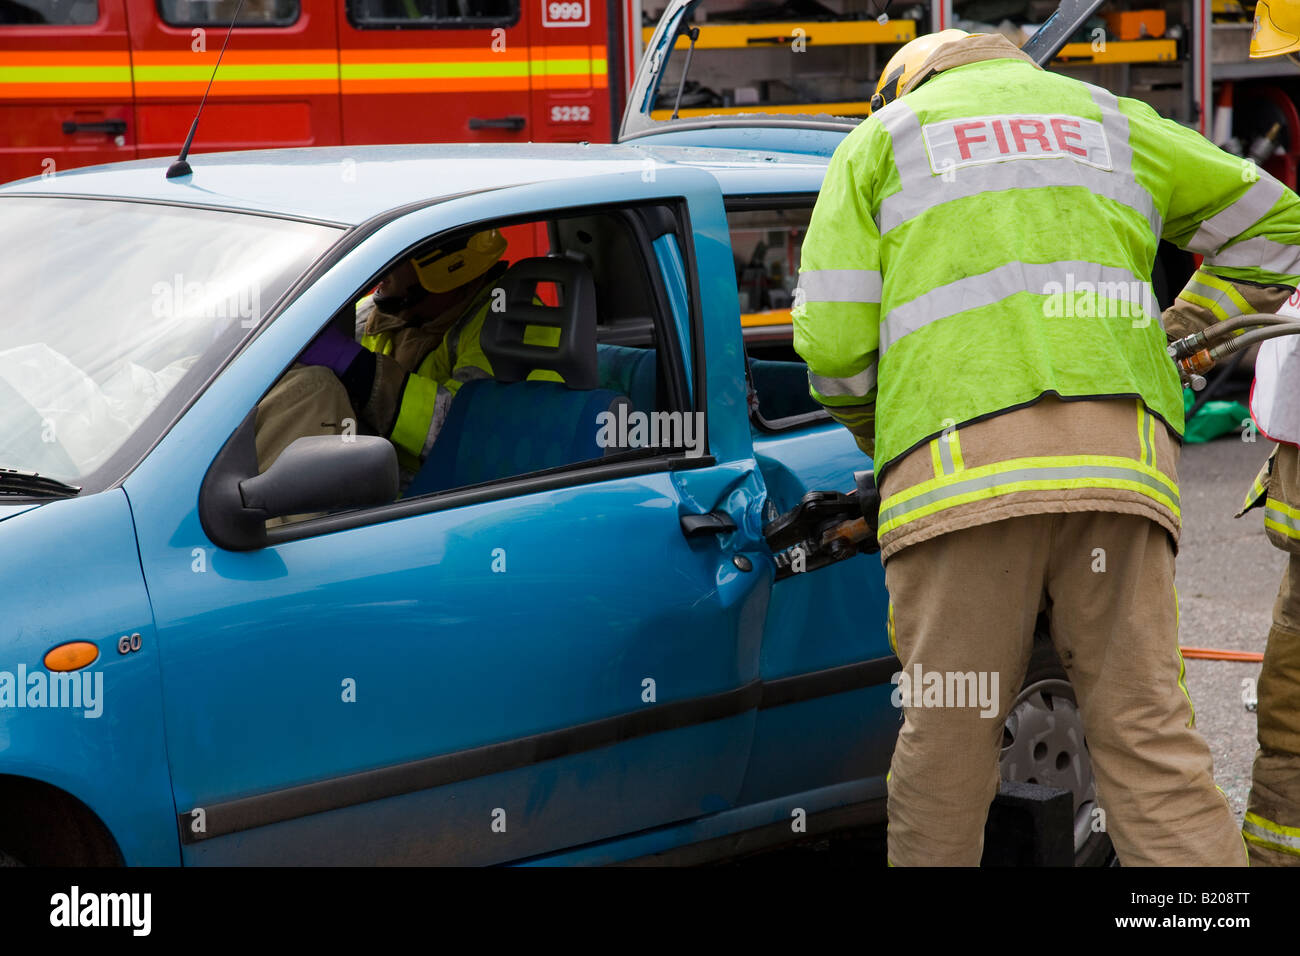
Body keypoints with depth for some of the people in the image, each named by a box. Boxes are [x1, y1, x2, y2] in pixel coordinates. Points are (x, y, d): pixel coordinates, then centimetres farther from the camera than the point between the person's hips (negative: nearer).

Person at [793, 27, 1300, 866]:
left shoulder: (881, 140, 20)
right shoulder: (1105, 117, 29)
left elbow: (832, 340, 7)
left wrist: (878, 440, 25)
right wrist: (1175, 346, 36)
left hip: (962, 463, -2)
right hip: (1119, 455, 2)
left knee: (946, 743, 4)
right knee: (1148, 736, -2)